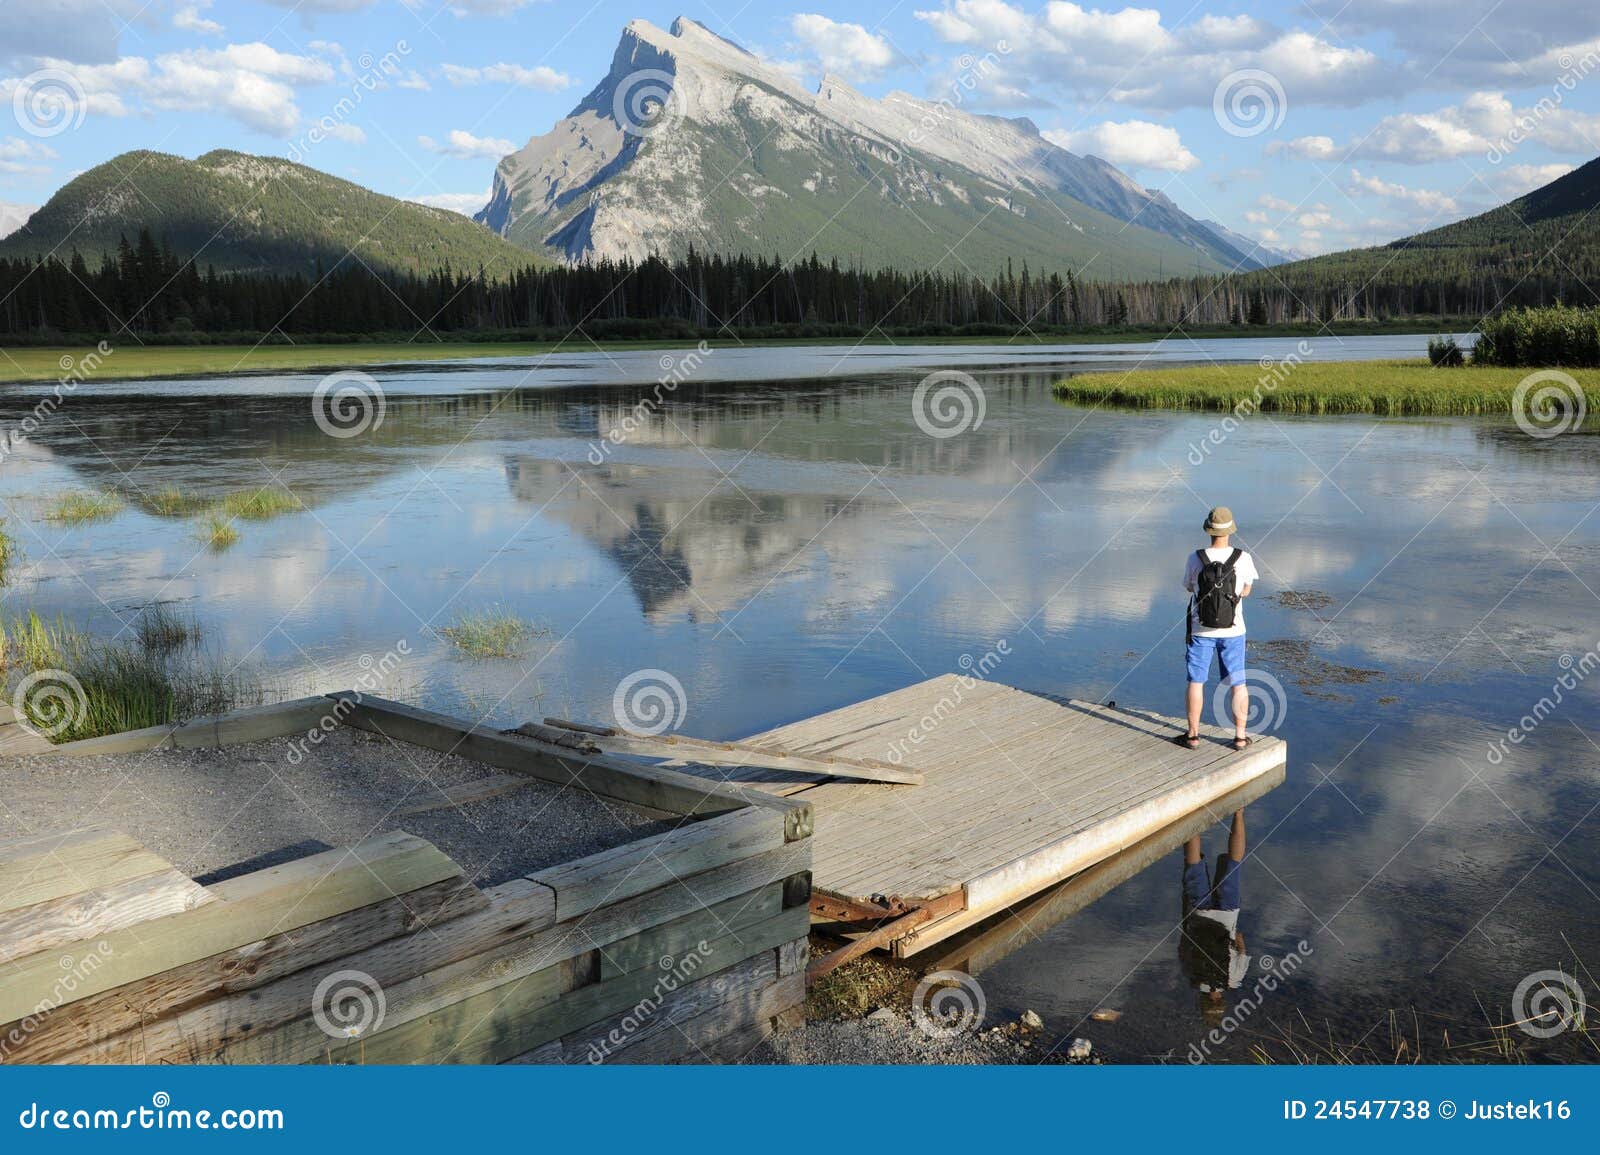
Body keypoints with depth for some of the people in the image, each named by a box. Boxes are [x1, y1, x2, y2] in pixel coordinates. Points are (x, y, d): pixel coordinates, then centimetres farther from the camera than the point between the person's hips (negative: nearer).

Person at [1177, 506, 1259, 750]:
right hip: (1233, 630, 1)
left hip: (1201, 630, 0)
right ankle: (1240, 736, 17)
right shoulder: (1243, 558, -12)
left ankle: (1193, 735, 17)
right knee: (1237, 684, 12)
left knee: (1196, 682, 10)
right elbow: (1246, 591, 5)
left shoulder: (1196, 558, -13)